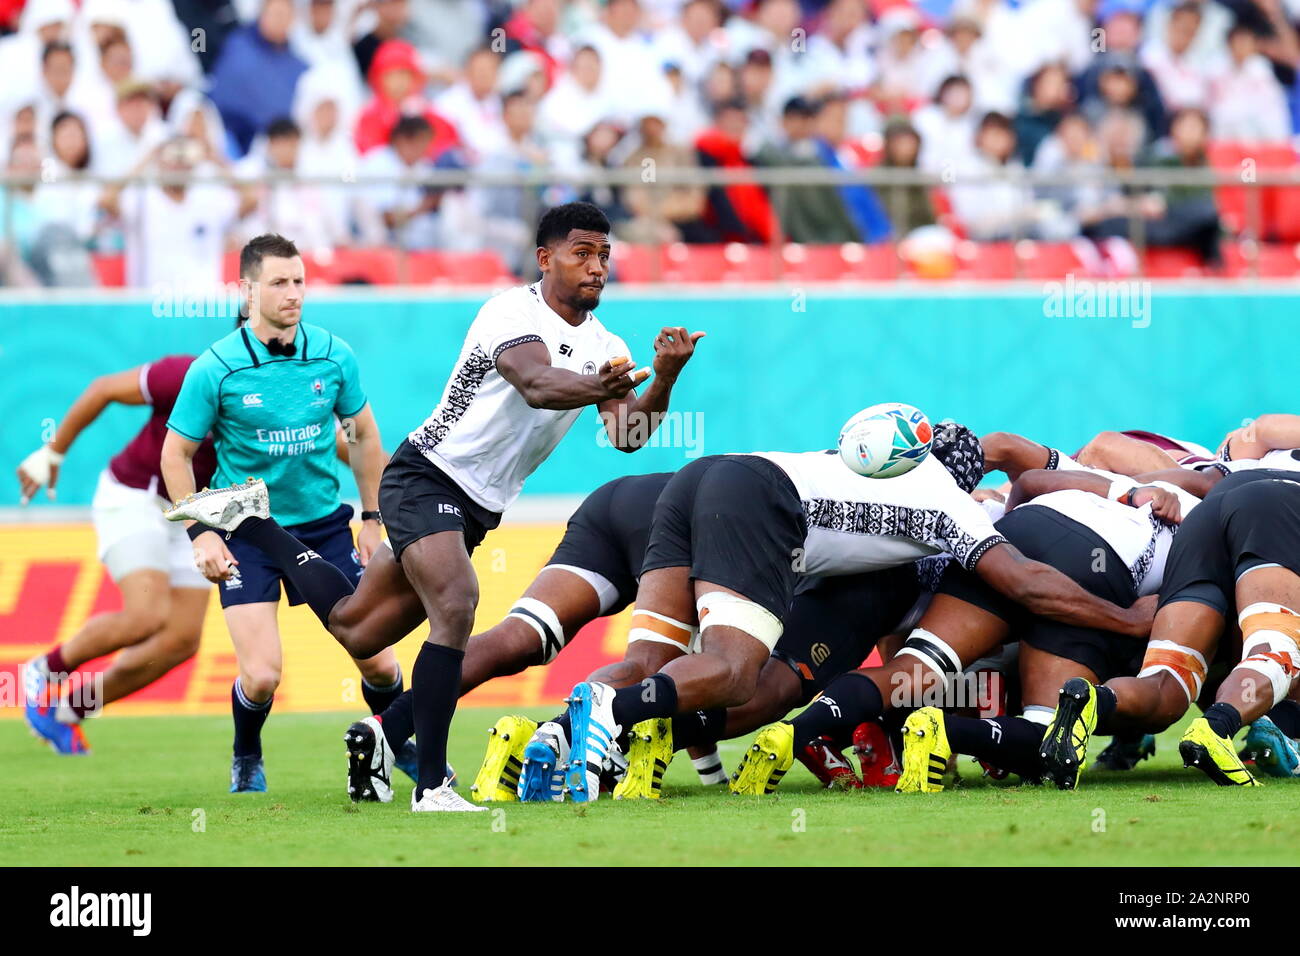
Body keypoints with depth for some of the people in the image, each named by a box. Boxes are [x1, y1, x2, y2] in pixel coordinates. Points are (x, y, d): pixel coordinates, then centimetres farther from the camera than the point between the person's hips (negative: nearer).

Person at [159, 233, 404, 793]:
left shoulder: (333, 356, -4)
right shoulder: (215, 369, -13)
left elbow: (364, 436, 11)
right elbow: (176, 455, -2)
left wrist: (372, 519, 9)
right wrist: (200, 533, -10)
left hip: (324, 524, 3)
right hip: (245, 532, -3)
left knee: (378, 662, -2)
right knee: (261, 676, -14)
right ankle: (247, 759, 18)